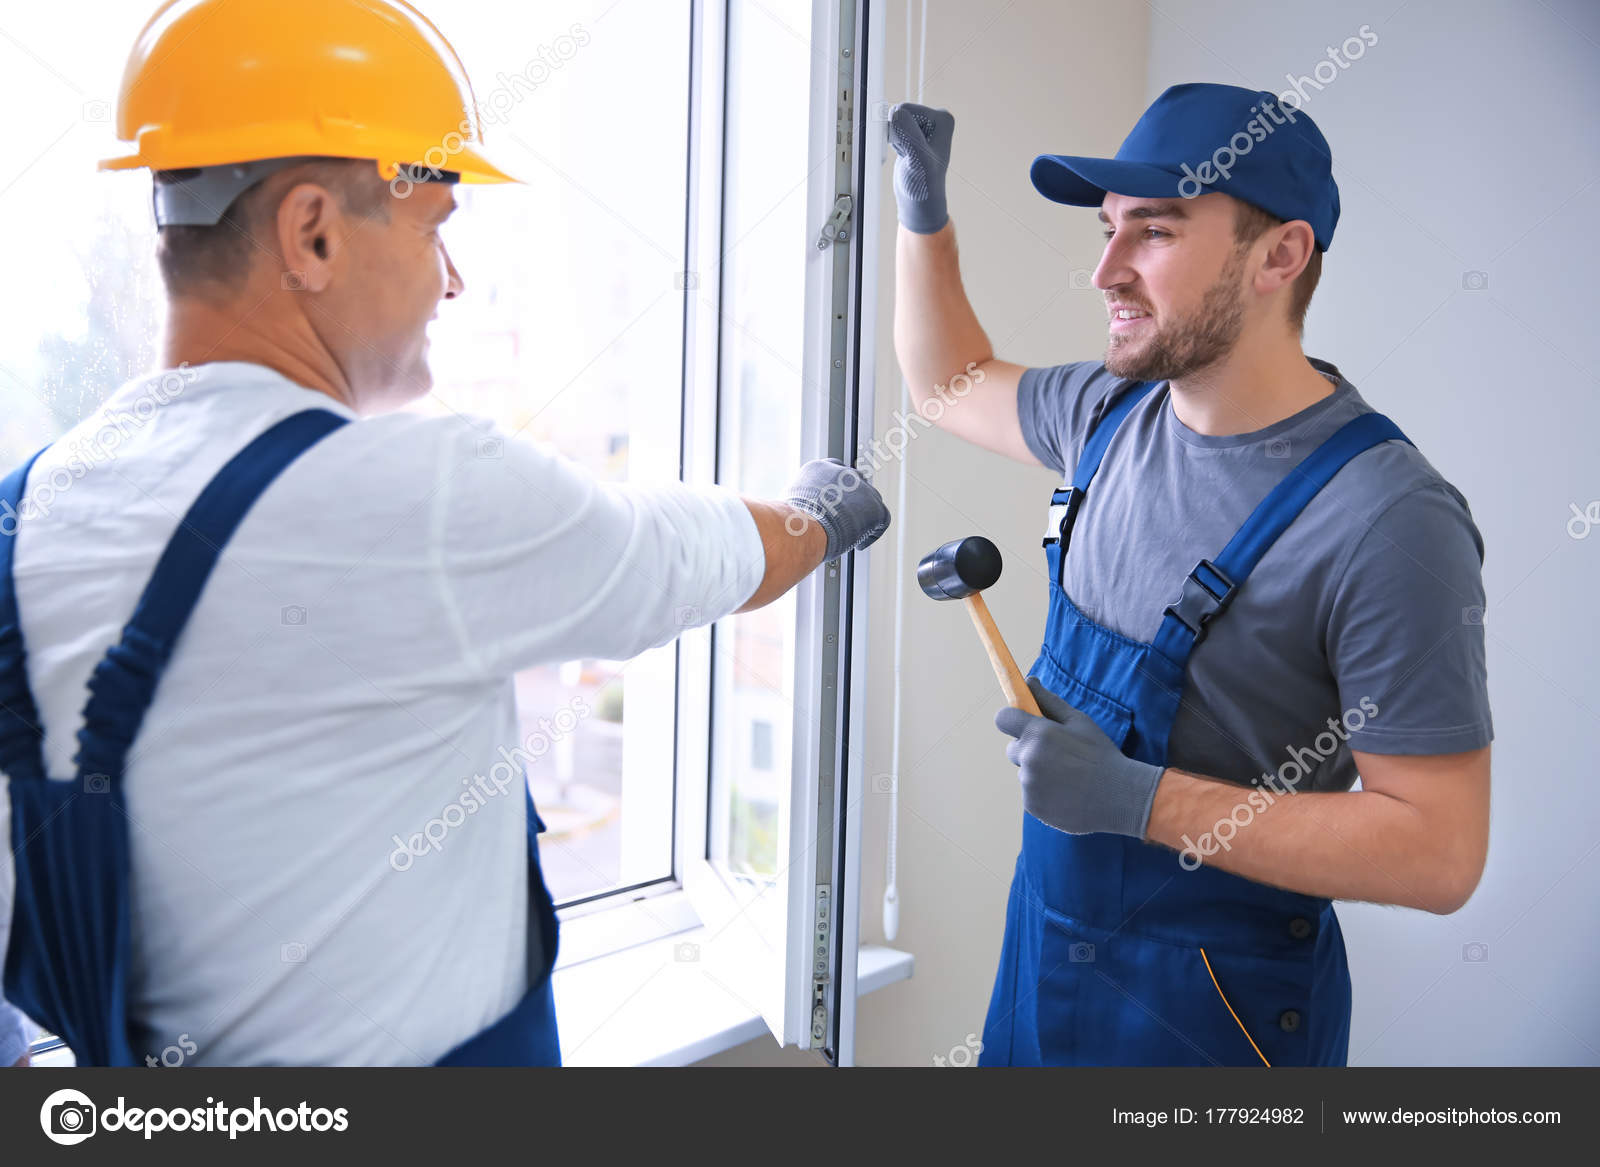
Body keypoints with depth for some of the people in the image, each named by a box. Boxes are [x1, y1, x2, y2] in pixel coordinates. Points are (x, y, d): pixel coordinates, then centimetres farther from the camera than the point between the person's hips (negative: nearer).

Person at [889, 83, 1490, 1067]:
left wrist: (1137, 798, -27)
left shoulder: (1388, 522, -25)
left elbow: (1441, 852, -24)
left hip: (1212, 1004, -6)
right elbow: (954, 381, 18)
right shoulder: (1116, 410, -2)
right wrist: (923, 208, 6)